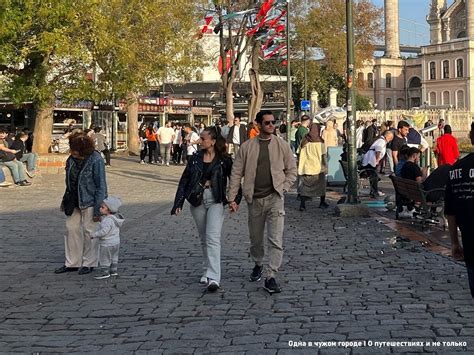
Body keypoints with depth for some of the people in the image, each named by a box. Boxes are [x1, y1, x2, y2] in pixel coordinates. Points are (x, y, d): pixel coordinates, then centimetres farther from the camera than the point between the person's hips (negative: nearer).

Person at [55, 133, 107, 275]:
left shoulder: (96, 161, -19)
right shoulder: (71, 159, 2)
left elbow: (101, 186, -17)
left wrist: (98, 209, -18)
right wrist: (66, 201, 17)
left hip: (90, 201, -7)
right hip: (74, 201, 7)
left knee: (89, 231, 3)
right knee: (72, 228, 10)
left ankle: (89, 263, 18)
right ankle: (72, 263, 22)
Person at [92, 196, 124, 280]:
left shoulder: (107, 220, -28)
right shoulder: (115, 217, 2)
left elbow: (104, 231, -32)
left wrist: (94, 235, -21)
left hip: (107, 244, -10)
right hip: (116, 242, 10)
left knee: (104, 259, 4)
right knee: (114, 258, 21)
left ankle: (105, 272, 12)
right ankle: (114, 270, 30)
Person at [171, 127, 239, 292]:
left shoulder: (224, 160, -4)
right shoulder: (195, 158, 5)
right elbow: (184, 181, 6)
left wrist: (235, 200, -10)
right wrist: (178, 203, -1)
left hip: (216, 201, -4)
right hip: (198, 201, 4)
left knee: (213, 238, -16)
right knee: (204, 240, 13)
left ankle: (213, 278, -22)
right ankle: (207, 271, 28)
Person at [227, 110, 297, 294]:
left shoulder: (282, 145, 3)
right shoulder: (247, 147, 2)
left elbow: (292, 170, 10)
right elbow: (236, 173, 2)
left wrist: (283, 188, -3)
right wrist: (232, 198, -2)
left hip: (275, 197, -1)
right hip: (254, 199, 1)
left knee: (275, 240, -11)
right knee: (255, 238, 15)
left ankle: (271, 277, -9)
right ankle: (258, 265, 41)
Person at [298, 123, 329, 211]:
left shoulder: (305, 141, 2)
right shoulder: (319, 141, -7)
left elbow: (301, 155, 4)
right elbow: (323, 155, -7)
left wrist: (300, 169, 8)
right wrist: (325, 166, 1)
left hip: (306, 168, 2)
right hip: (318, 167, -2)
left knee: (305, 186, 3)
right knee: (321, 185, 13)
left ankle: (302, 204, -8)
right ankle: (322, 203, 22)